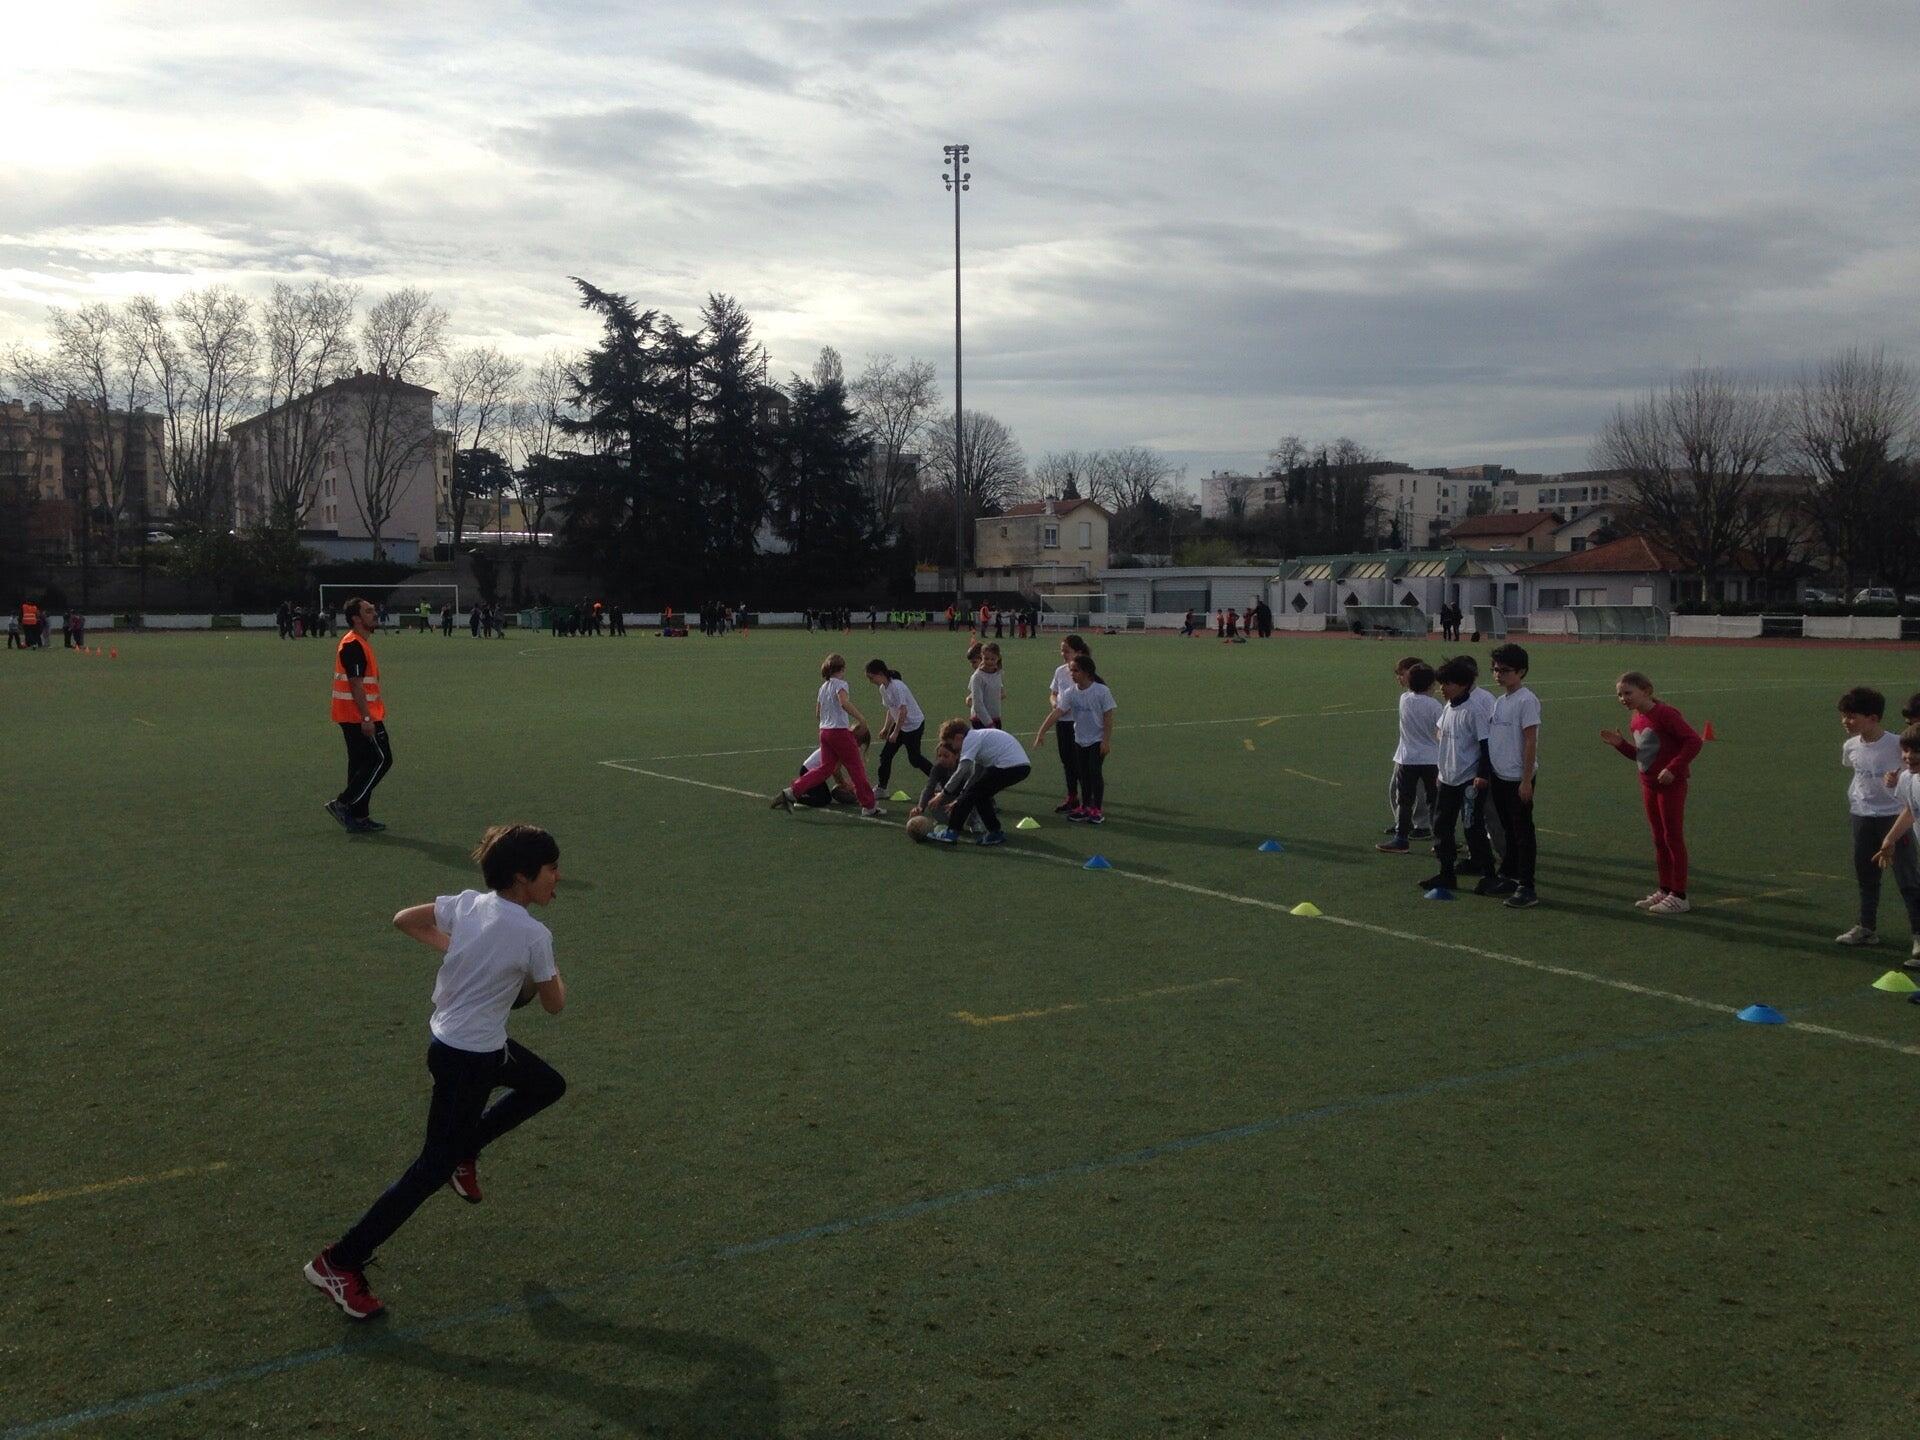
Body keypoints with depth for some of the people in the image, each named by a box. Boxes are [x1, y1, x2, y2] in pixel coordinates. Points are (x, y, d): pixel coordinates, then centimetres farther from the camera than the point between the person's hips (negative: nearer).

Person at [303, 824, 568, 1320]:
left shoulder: (467, 903, -3)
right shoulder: (534, 935, -23)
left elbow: (404, 920, 7)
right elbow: (554, 1004, -10)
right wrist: (550, 973, 10)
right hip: (470, 1060, -9)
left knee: (547, 1085, 25)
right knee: (434, 1168, 1)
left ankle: (464, 1151, 30)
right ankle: (340, 1263, 5)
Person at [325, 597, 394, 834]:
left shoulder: (360, 643, 16)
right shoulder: (354, 645, -17)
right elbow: (356, 685, -22)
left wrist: (370, 715, 23)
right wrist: (367, 718, -23)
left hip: (353, 717, 10)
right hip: (360, 716, -10)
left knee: (361, 763, 12)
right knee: (382, 759, -6)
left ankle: (358, 817, 15)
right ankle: (342, 804, -5)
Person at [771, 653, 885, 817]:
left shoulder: (823, 687, 16)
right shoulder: (840, 684, -8)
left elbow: (817, 714, 19)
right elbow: (844, 703, -27)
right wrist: (860, 718, -21)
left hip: (824, 731, 8)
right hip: (840, 731, -8)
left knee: (825, 768, 9)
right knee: (857, 767, 2)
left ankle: (792, 792, -2)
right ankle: (868, 806, 7)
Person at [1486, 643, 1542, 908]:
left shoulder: (1526, 700, -13)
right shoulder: (1499, 701, 12)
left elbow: (1530, 741, -16)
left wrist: (1527, 780, -18)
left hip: (1518, 779, -8)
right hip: (1499, 777, 8)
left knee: (1523, 833, -3)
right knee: (1508, 830, 17)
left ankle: (1526, 888, 0)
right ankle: (1509, 877, 27)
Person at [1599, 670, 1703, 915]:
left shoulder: (1665, 714, -17)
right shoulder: (1637, 720, 9)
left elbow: (1693, 741, -21)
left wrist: (1673, 768, -25)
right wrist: (1620, 744, 2)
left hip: (1671, 784, -8)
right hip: (1649, 784, 8)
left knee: (1673, 837, -2)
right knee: (1659, 839, 13)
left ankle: (1679, 896, 4)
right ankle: (1665, 890, 22)